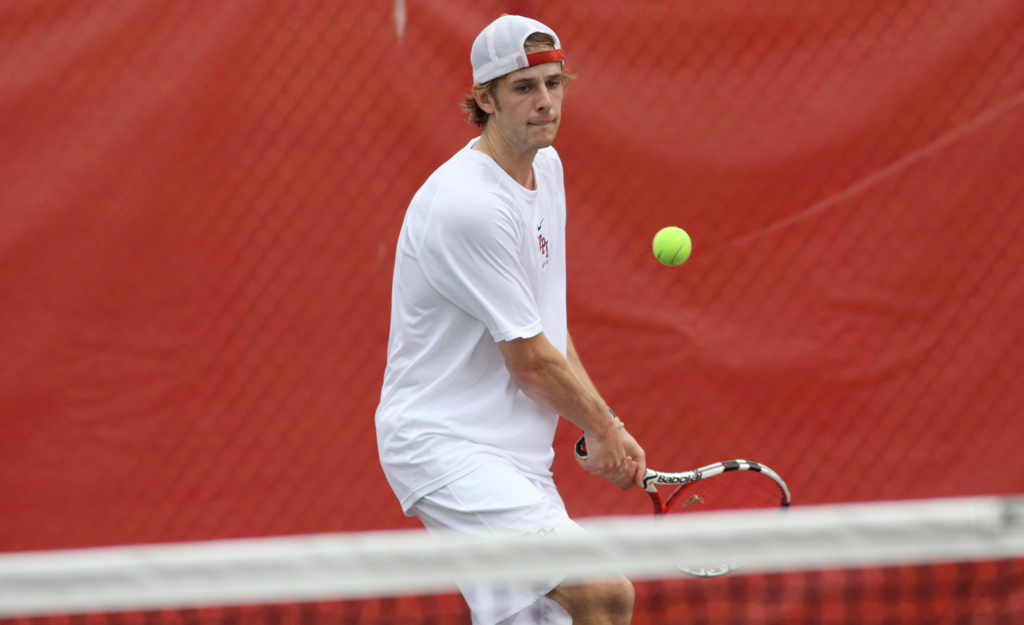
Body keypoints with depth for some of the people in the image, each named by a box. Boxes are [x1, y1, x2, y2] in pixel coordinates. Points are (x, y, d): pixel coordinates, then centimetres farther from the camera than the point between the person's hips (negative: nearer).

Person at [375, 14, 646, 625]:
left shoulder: (546, 166, 11)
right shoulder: (469, 204, -20)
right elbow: (530, 361, -15)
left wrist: (603, 425, 13)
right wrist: (603, 429, 0)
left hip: (513, 452, 10)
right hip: (445, 443, -10)